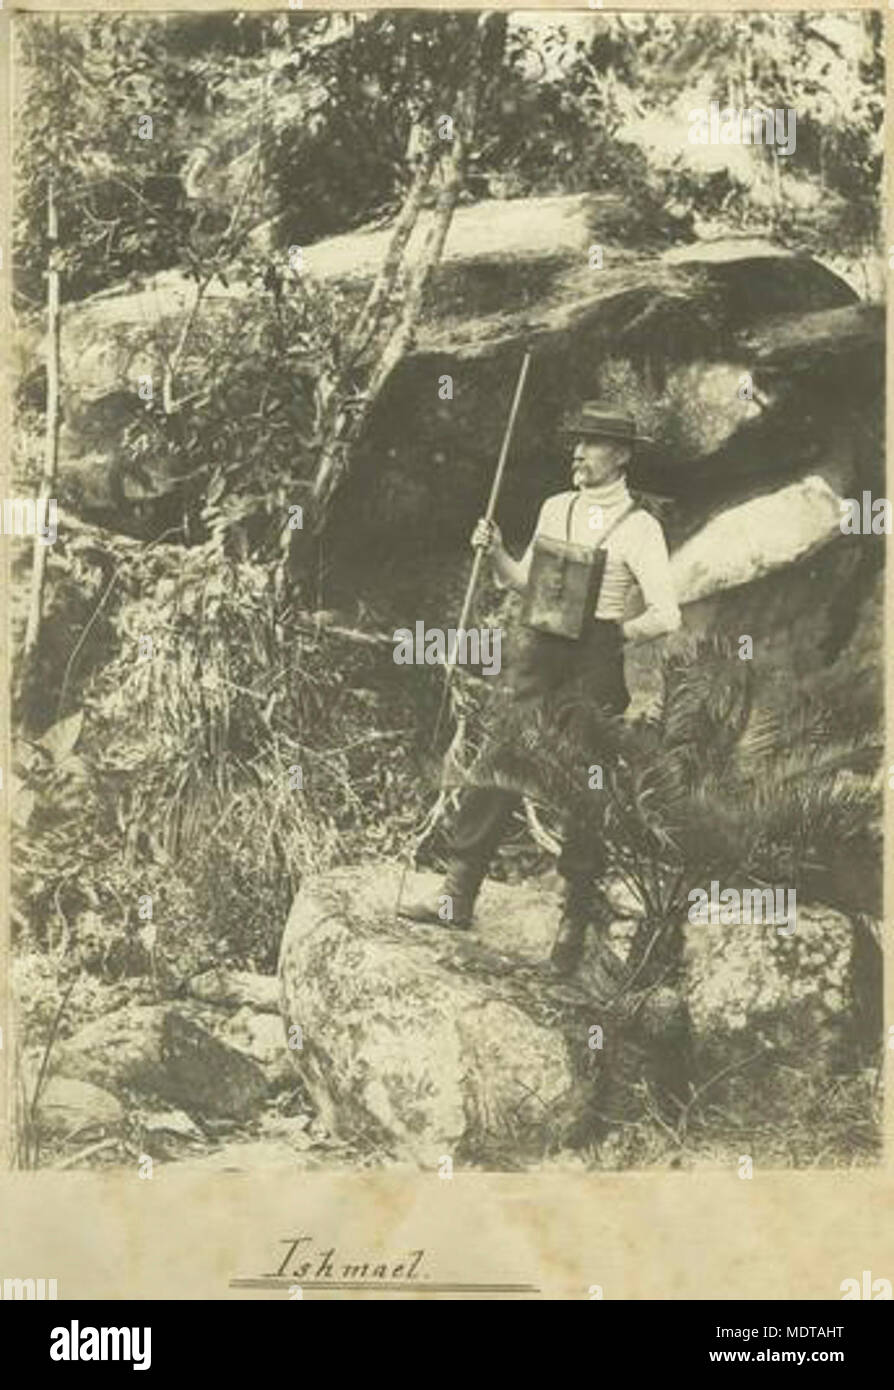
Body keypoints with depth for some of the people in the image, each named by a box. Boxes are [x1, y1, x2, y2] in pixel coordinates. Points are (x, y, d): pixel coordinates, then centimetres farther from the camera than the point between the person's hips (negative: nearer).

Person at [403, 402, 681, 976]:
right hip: (535, 658, 5)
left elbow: (668, 616, -12)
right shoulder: (555, 509, 11)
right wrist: (497, 554, 5)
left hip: (593, 670, -5)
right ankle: (459, 897, 12)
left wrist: (612, 633, -17)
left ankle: (578, 917, 19)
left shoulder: (639, 528, -6)